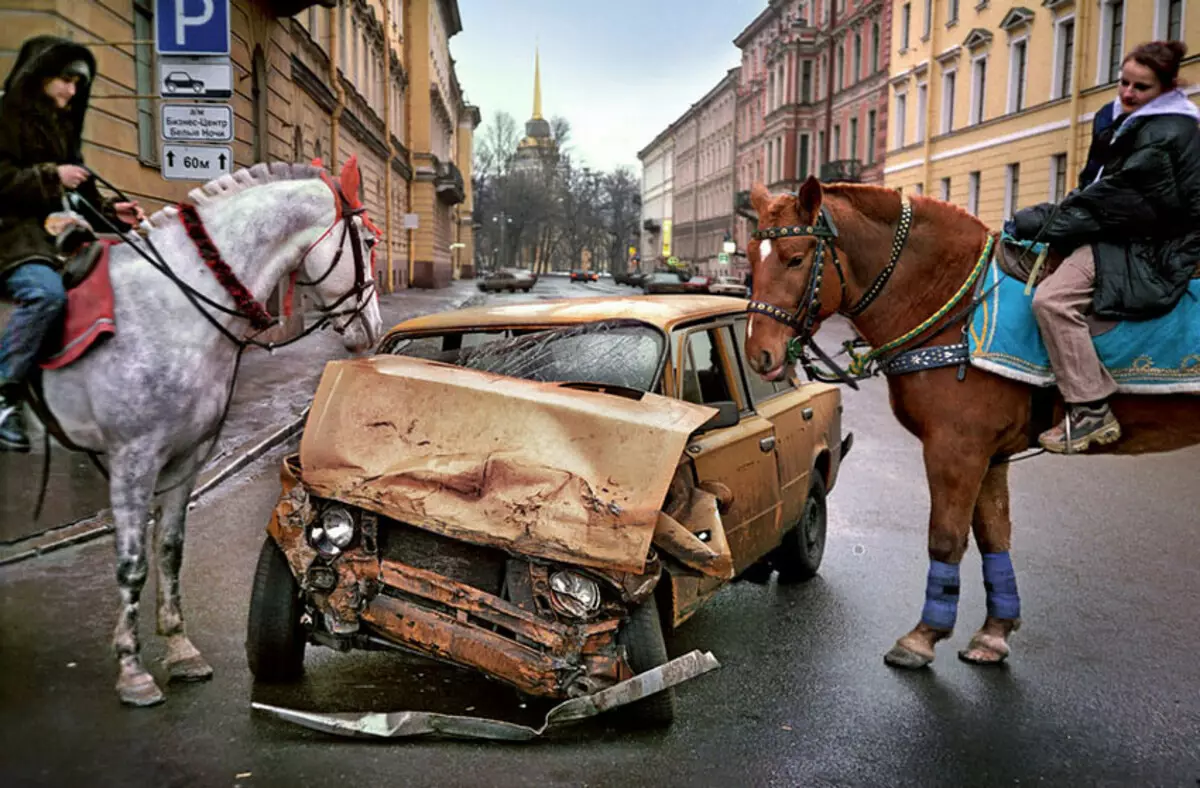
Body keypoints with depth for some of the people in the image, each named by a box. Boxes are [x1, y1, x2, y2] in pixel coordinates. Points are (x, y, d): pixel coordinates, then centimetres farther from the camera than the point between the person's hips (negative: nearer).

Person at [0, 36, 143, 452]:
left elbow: (79, 196, 21)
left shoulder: (61, 125, 20)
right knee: (47, 293, -34)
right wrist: (51, 177, -17)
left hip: (60, 234, 9)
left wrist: (110, 211, 5)